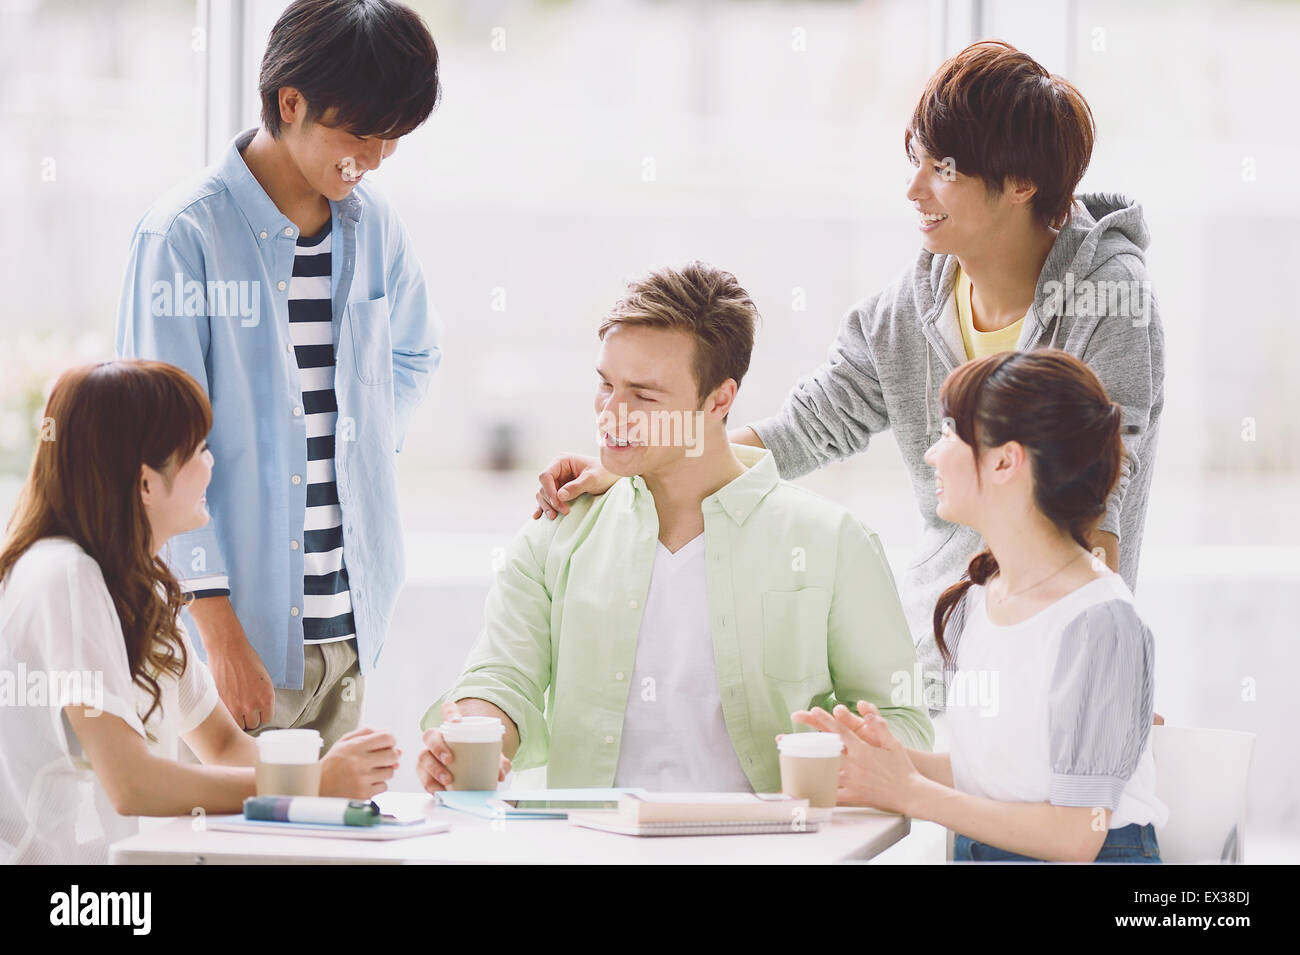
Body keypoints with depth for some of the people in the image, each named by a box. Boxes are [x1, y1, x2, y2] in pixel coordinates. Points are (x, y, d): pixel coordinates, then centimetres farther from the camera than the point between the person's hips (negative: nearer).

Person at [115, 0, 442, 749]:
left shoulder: (374, 227, 8)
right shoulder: (185, 236, -10)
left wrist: (366, 454, 11)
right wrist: (222, 634, -16)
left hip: (347, 627, 5)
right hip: (238, 626, -5)